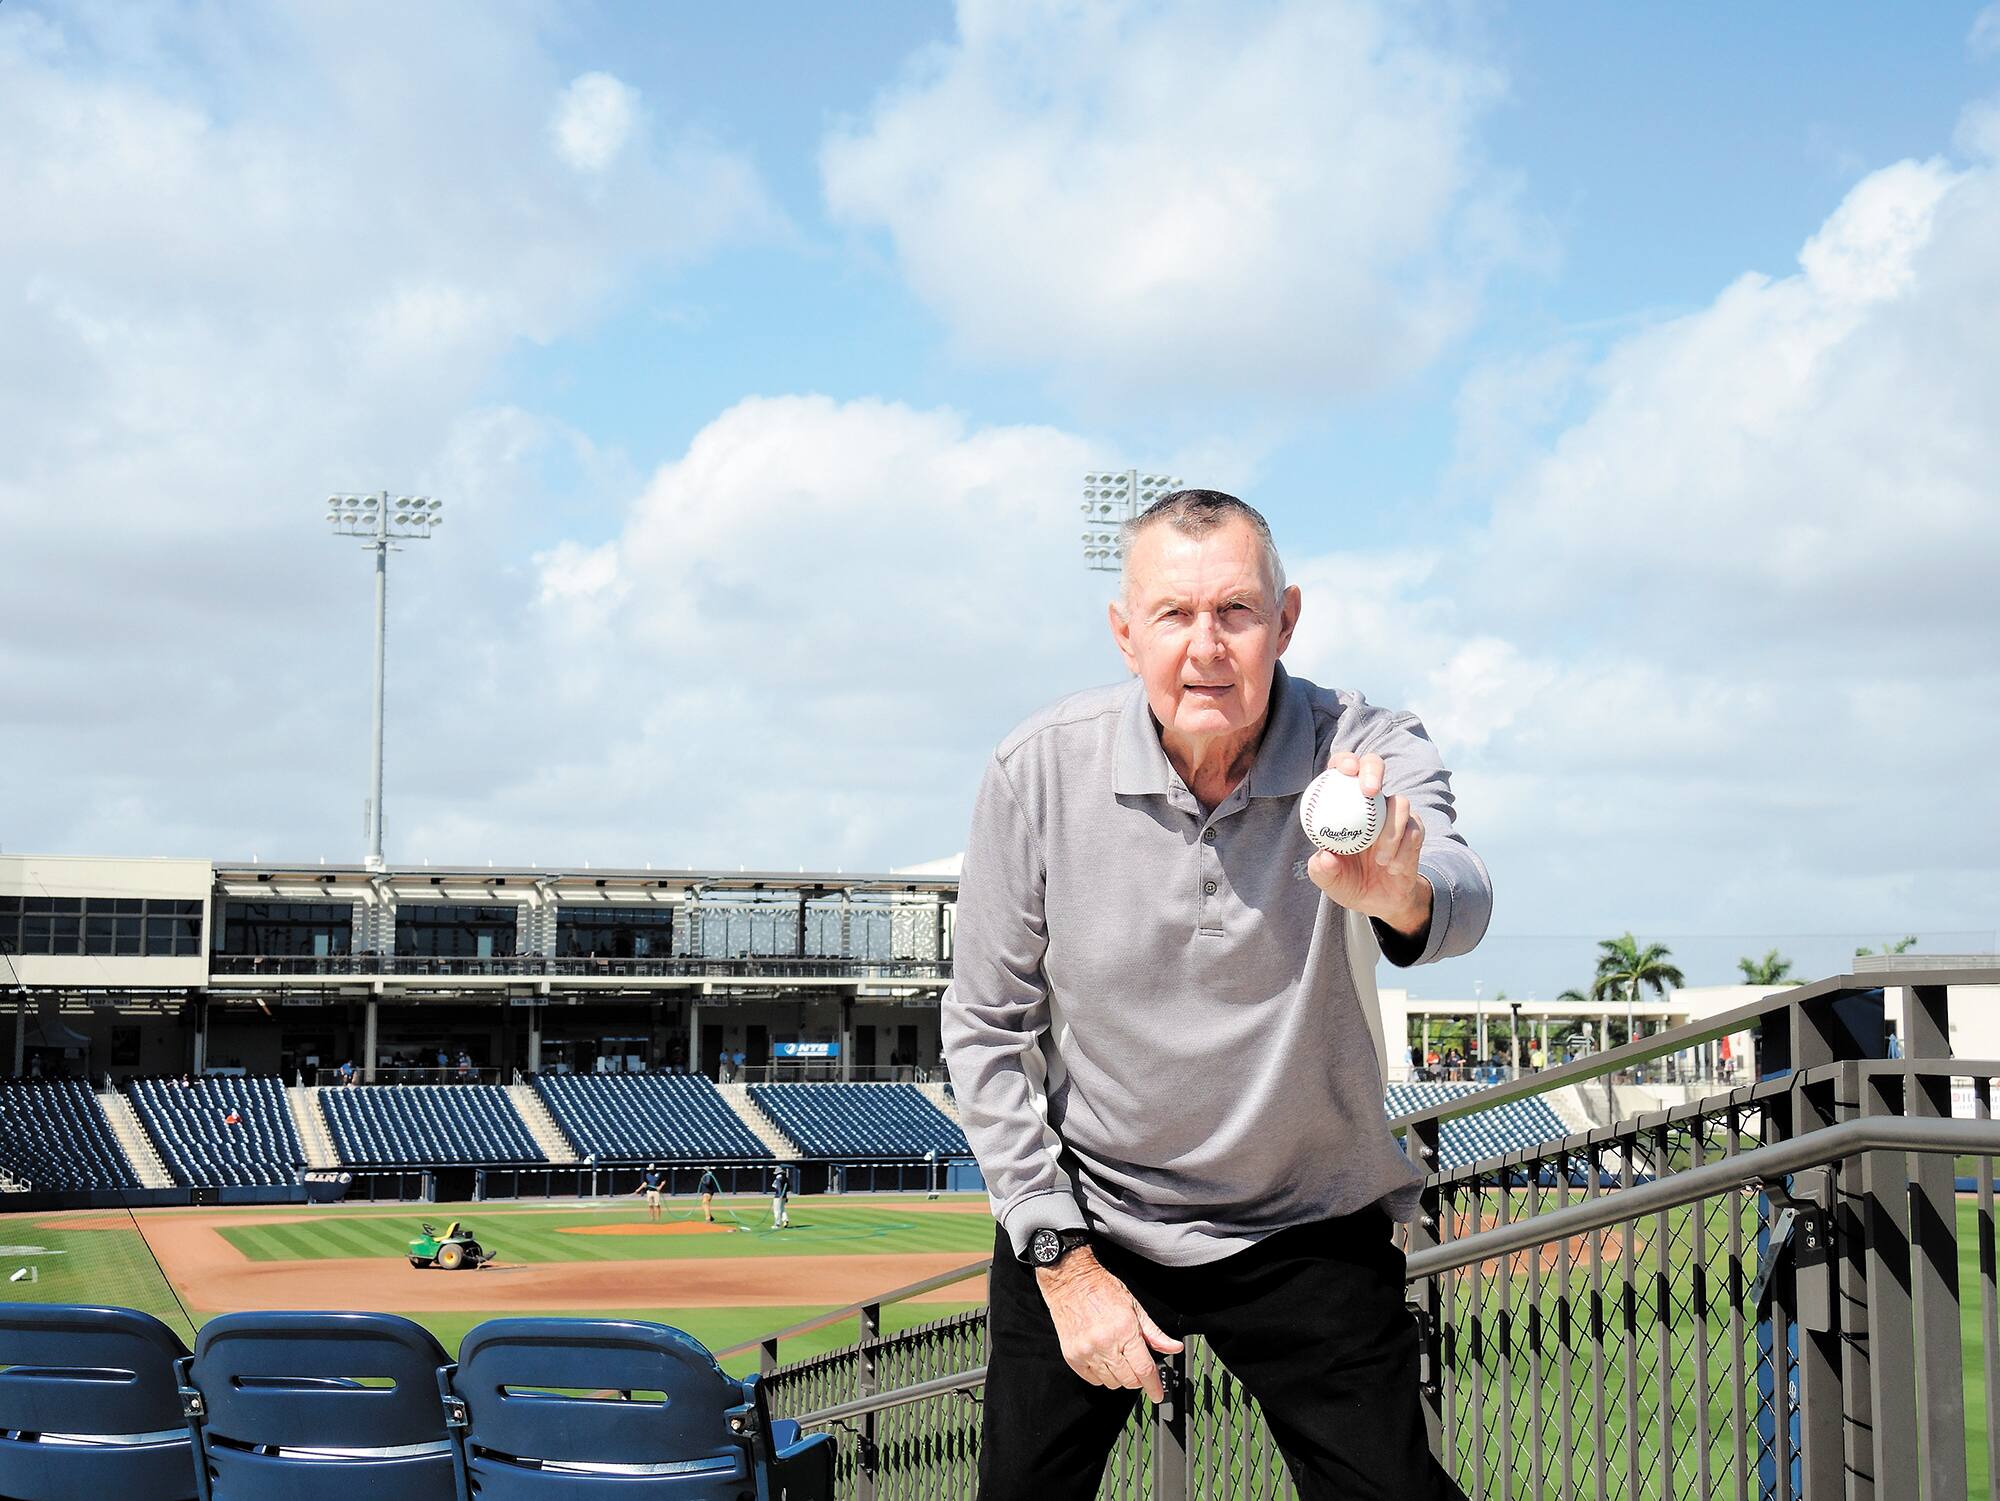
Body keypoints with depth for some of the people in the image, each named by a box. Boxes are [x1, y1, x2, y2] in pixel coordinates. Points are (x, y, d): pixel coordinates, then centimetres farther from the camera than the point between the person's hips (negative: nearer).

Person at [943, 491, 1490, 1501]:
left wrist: (1398, 893, -62)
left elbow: (1458, 903, -37)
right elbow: (984, 1028, -6)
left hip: (1307, 1232, 0)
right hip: (1086, 1217, 1)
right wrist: (1063, 1258, -10)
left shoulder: (1368, 753, -16)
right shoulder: (1039, 772, -15)